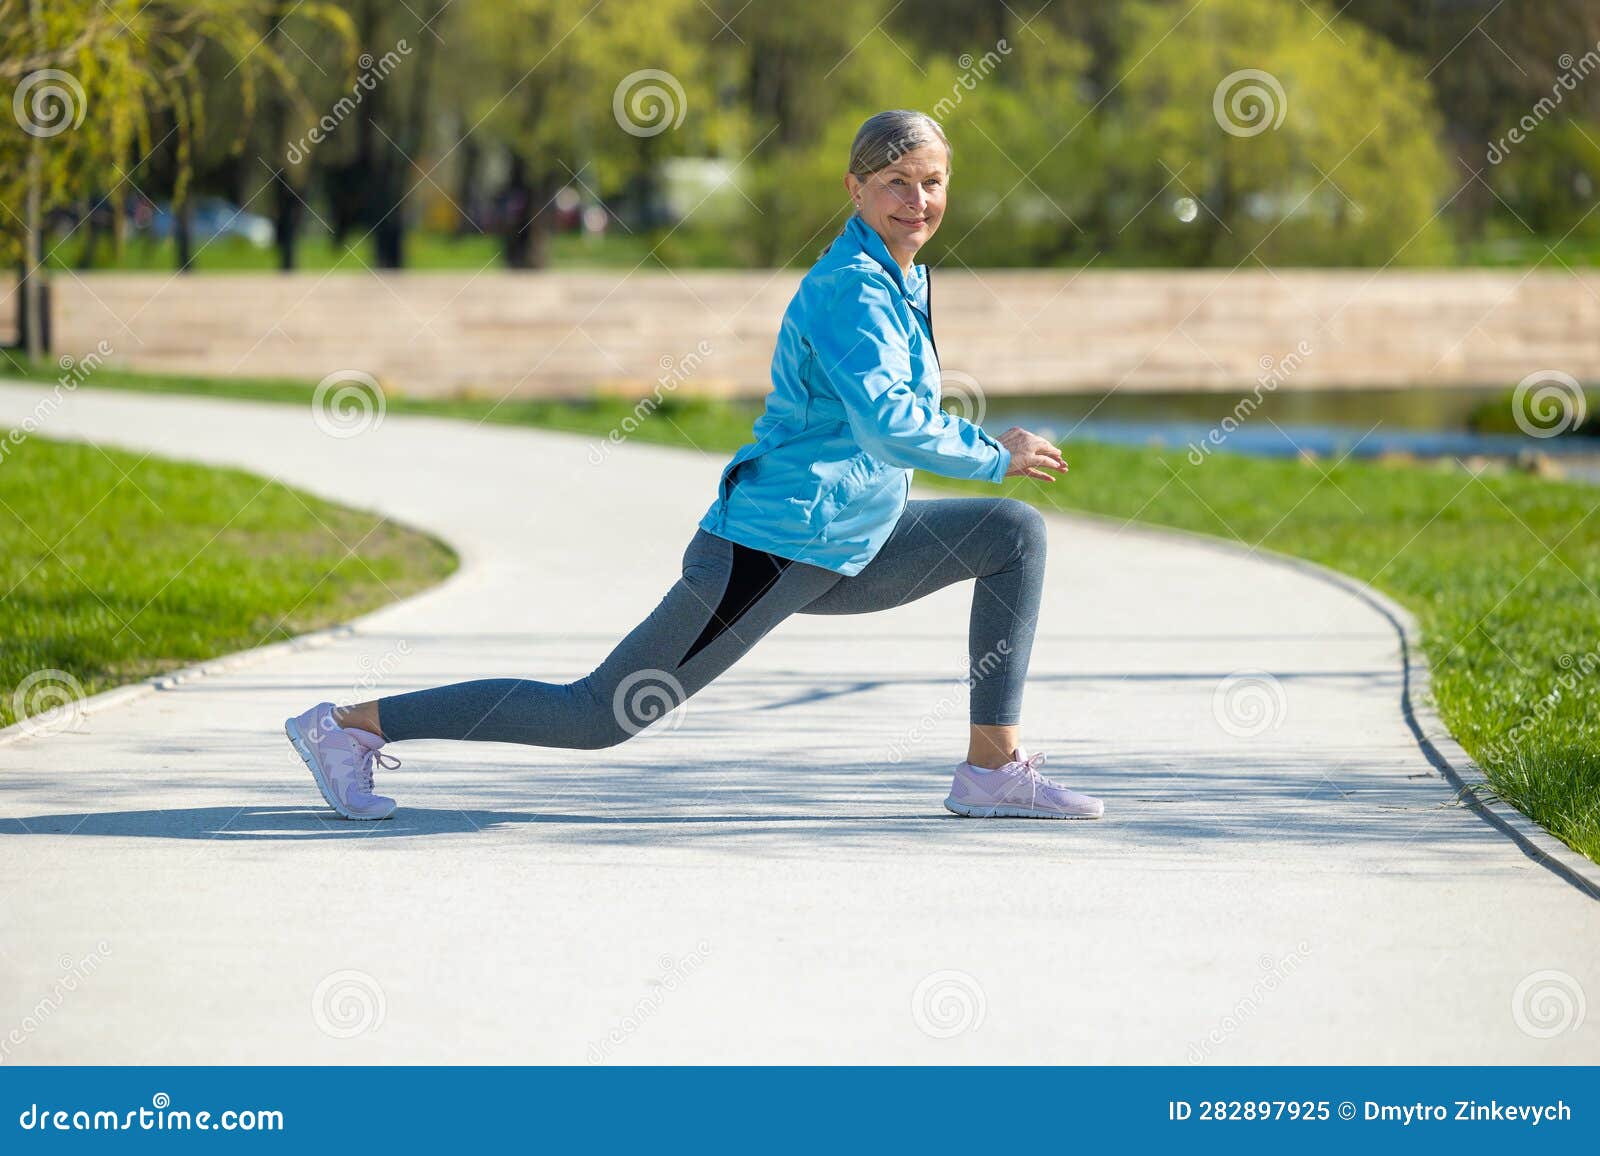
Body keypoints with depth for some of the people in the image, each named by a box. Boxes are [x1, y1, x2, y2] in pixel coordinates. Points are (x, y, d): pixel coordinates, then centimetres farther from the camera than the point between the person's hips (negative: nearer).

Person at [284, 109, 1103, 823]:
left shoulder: (899, 281, 11)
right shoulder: (849, 287, -18)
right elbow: (889, 423, -31)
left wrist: (982, 442, 14)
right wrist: (994, 457, -18)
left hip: (835, 554, 9)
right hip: (770, 552, -9)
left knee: (1016, 533, 6)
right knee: (601, 716, -6)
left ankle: (994, 770, 5)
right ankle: (349, 727, 1)